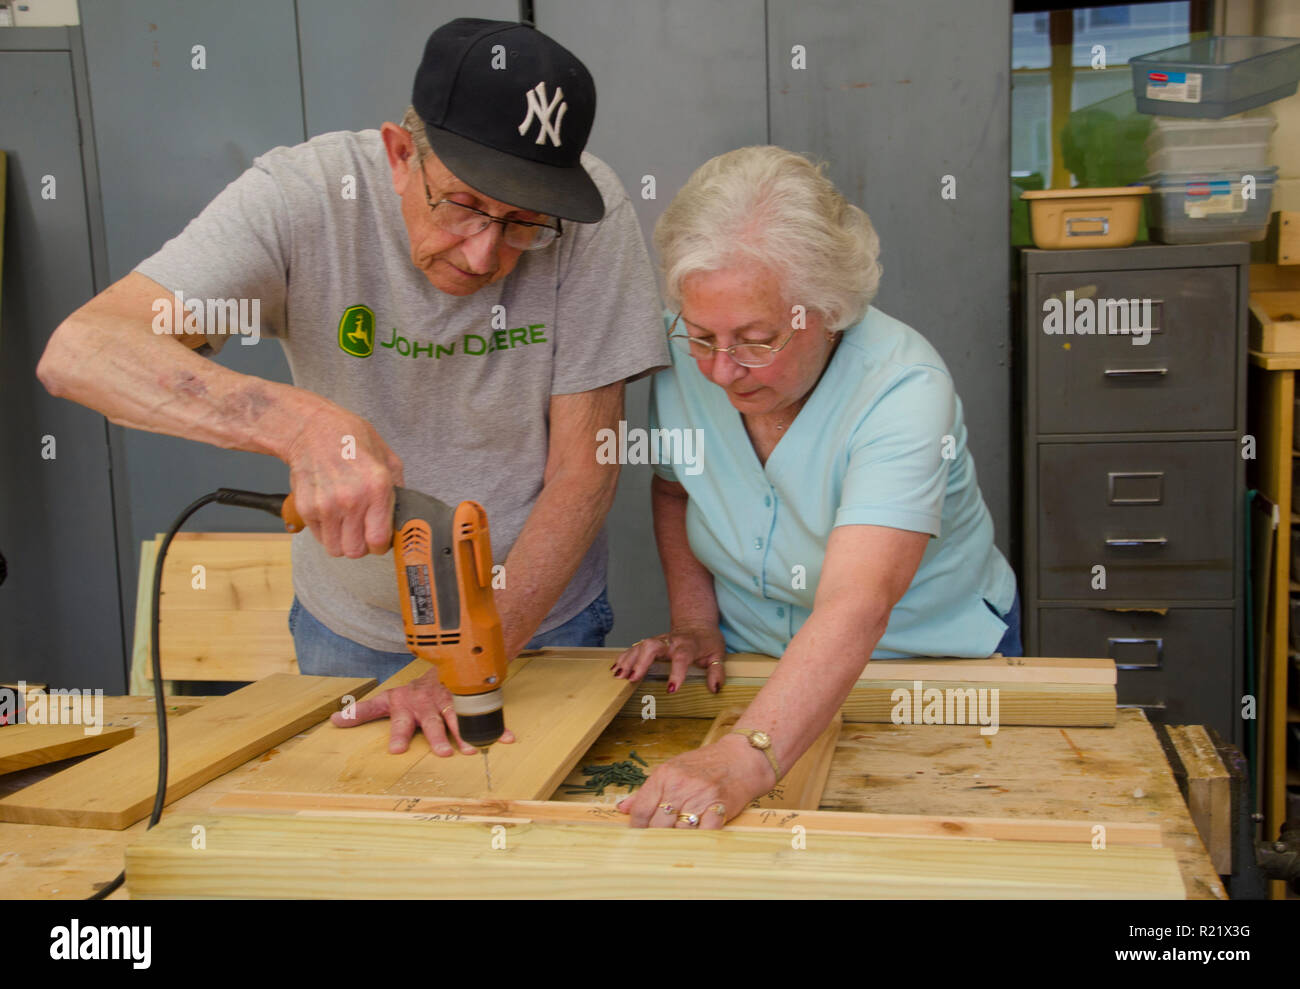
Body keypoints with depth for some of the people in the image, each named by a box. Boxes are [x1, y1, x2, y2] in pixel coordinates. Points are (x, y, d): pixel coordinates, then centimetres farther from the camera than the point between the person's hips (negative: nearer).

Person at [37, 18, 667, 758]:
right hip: (350, 626, 1)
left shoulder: (588, 212, -21)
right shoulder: (306, 197, -22)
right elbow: (78, 351, -31)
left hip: (541, 619, 0)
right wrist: (305, 423, -46)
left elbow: (586, 470, -19)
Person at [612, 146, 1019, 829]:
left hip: (933, 663, -2)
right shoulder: (683, 362, -11)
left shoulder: (904, 389, -28)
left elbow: (855, 607, -40)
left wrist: (746, 758, -52)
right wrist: (694, 623, -3)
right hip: (759, 666, 3)